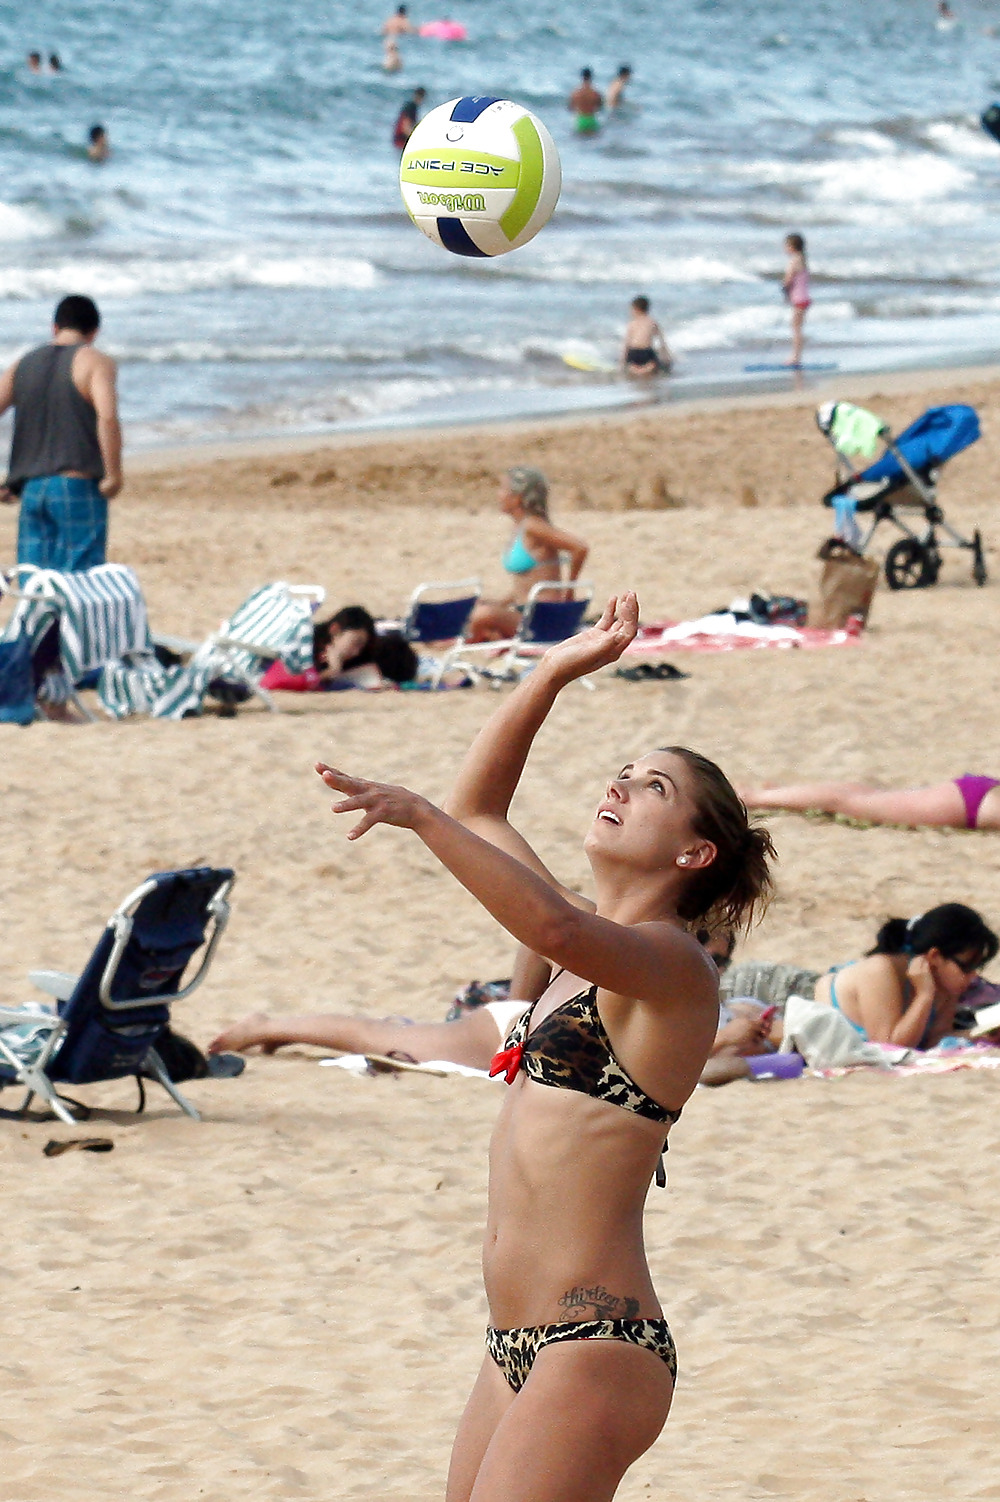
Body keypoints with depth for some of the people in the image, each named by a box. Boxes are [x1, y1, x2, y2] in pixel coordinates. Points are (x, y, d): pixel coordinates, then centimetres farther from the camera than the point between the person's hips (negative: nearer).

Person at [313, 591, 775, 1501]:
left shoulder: (675, 966, -8)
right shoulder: (597, 950, 18)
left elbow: (555, 928, -29)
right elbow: (478, 807, 24)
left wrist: (417, 815, -36)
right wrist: (555, 674, 15)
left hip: (597, 1350, -9)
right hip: (523, 1350, 9)